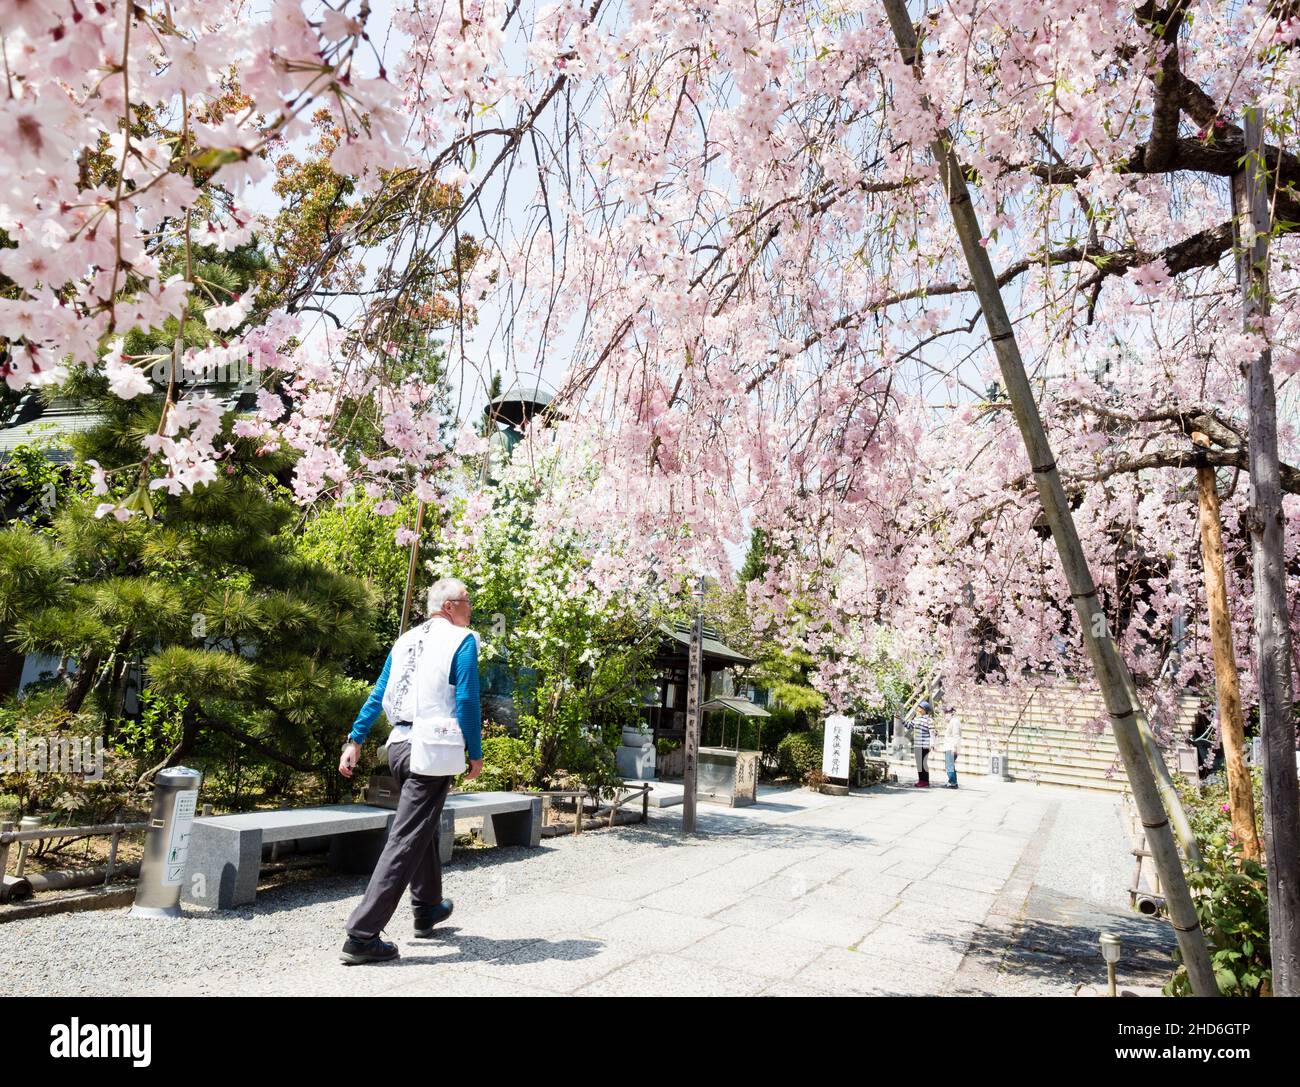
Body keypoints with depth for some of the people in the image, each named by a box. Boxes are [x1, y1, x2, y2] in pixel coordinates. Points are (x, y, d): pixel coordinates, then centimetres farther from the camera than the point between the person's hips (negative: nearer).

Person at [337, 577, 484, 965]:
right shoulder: (462, 640, -7)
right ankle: (362, 936, -5)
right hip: (434, 749, -8)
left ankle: (427, 910, 39)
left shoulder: (406, 640, 14)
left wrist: (355, 740, 13)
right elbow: (467, 702, -12)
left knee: (423, 830, 24)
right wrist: (475, 754, -6)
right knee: (406, 841, -4)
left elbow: (377, 694, 12)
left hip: (400, 745, 8)